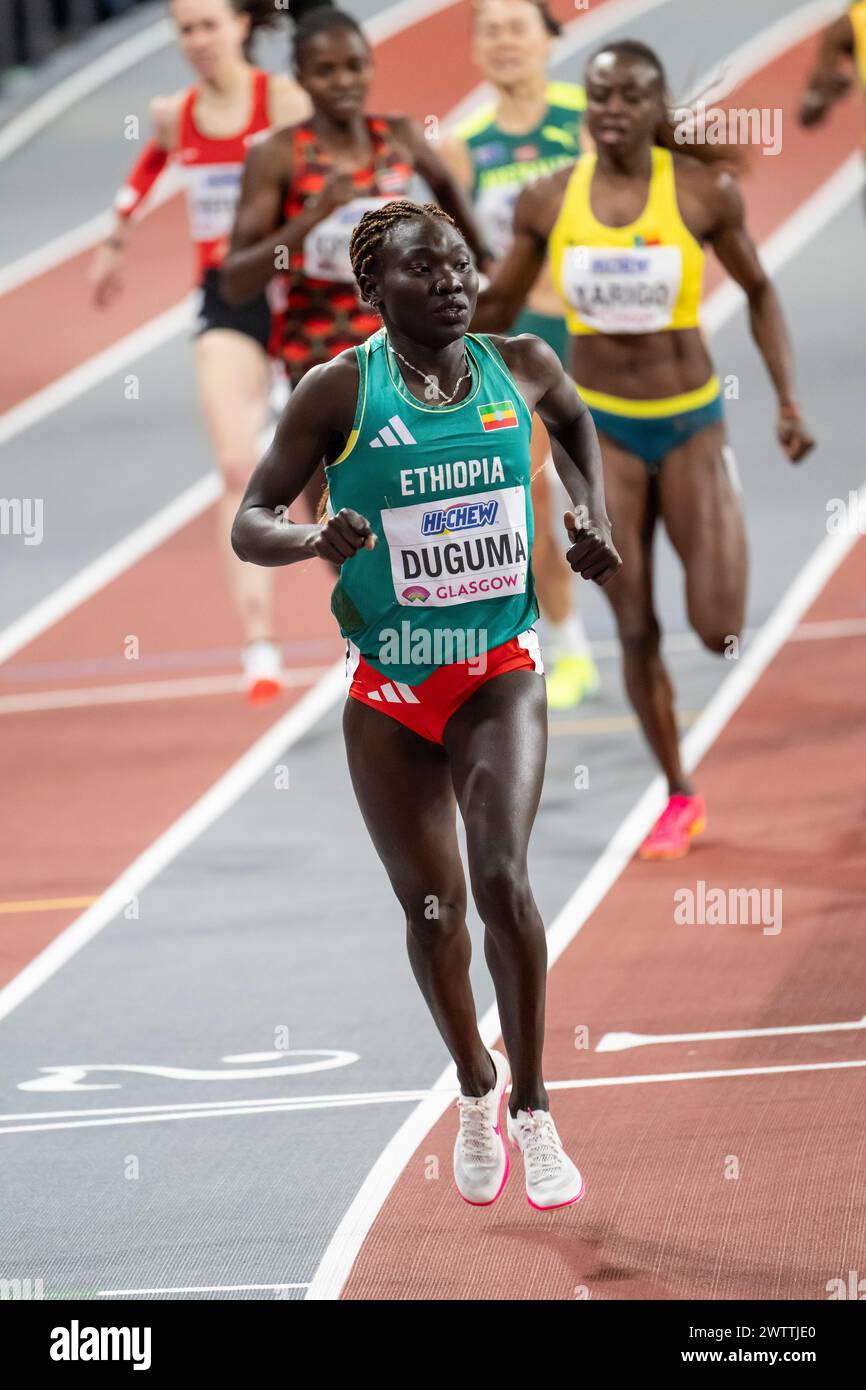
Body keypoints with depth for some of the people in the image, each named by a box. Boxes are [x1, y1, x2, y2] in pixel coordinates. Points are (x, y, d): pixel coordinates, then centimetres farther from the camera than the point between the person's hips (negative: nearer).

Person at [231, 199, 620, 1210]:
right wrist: (315, 538, -30)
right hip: (389, 684, 0)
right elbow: (248, 524, -9)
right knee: (431, 907, 8)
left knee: (500, 877, -17)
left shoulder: (521, 366, -1)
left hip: (500, 672, 0)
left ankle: (531, 1106, -3)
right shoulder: (341, 390, -9)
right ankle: (475, 1088, 33)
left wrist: (590, 520, 9)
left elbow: (573, 422, 24)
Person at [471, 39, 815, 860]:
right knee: (635, 630, 2)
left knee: (718, 631, -8)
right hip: (601, 428, 1)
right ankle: (679, 798, 19)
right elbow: (494, 307, 8)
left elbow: (758, 291, 4)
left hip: (691, 423, -1)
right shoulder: (548, 202, -5)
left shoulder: (705, 191, -9)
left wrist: (787, 400, 0)